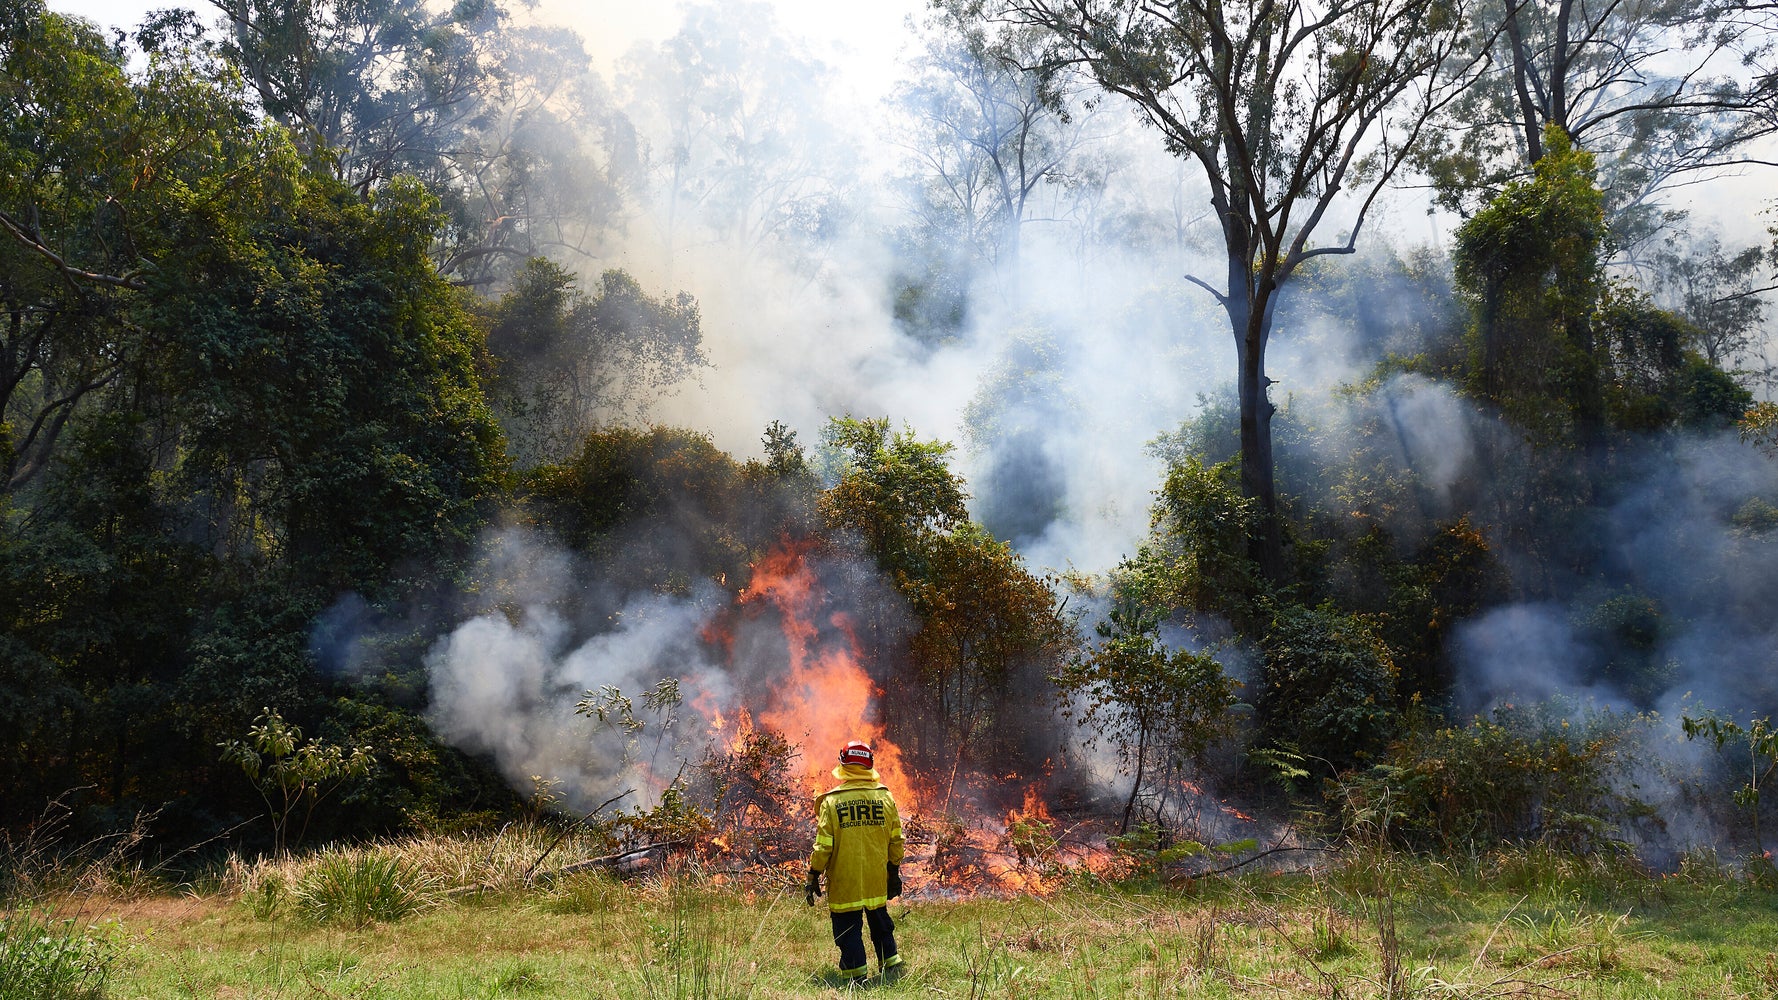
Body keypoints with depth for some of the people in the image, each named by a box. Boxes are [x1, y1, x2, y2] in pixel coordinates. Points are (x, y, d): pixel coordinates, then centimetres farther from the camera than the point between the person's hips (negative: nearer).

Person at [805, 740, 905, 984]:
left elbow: (823, 845, -9)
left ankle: (856, 974, 8)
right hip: (877, 881, 4)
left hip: (844, 883, -3)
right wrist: (894, 872, 18)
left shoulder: (831, 801, -10)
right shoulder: (885, 797, -1)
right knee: (880, 921, 21)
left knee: (848, 927, 6)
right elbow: (896, 840, 6)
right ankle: (891, 963, 25)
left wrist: (814, 877, 2)